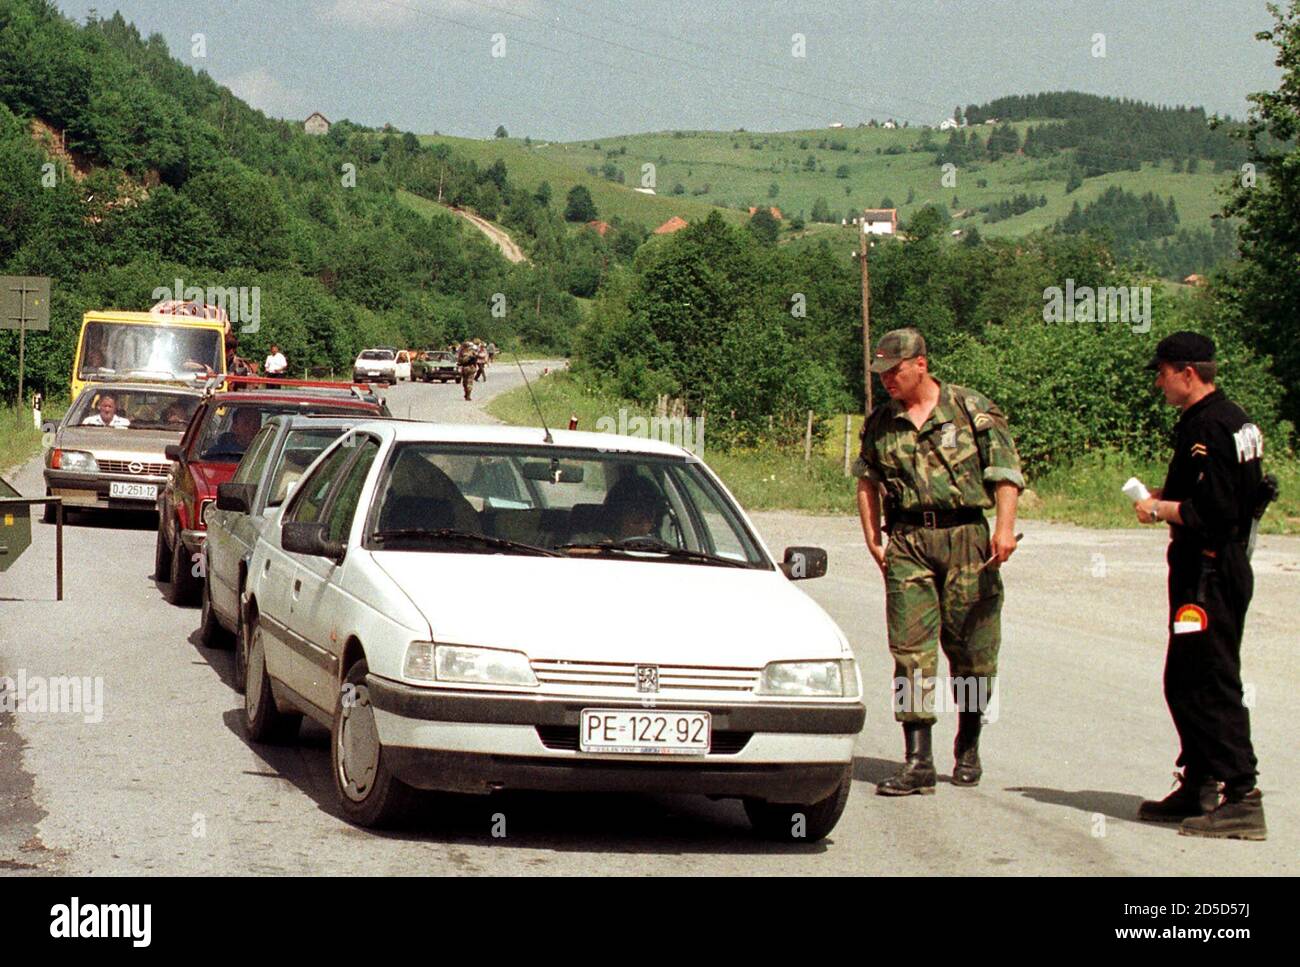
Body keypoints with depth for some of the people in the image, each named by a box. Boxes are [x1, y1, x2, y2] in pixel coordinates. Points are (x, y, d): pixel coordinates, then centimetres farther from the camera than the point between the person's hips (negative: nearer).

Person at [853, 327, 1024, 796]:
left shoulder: (971, 409, 0)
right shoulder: (880, 422, 11)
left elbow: (1006, 471, -3)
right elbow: (867, 480, 21)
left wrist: (1005, 527, -15)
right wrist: (873, 540, 12)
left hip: (966, 538, -2)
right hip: (907, 543, 2)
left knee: (972, 649, 4)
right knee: (911, 650, -7)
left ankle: (968, 748, 23)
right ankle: (918, 761, -8)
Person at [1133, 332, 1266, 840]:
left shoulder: (1208, 427, -18)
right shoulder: (1231, 419, 14)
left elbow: (1212, 510, -25)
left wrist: (1159, 509, -11)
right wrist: (1169, 498, 12)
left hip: (1209, 573, -11)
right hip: (1224, 567, 11)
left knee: (1211, 686, -9)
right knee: (1184, 682, 17)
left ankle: (1242, 799, -9)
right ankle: (1198, 788, 25)